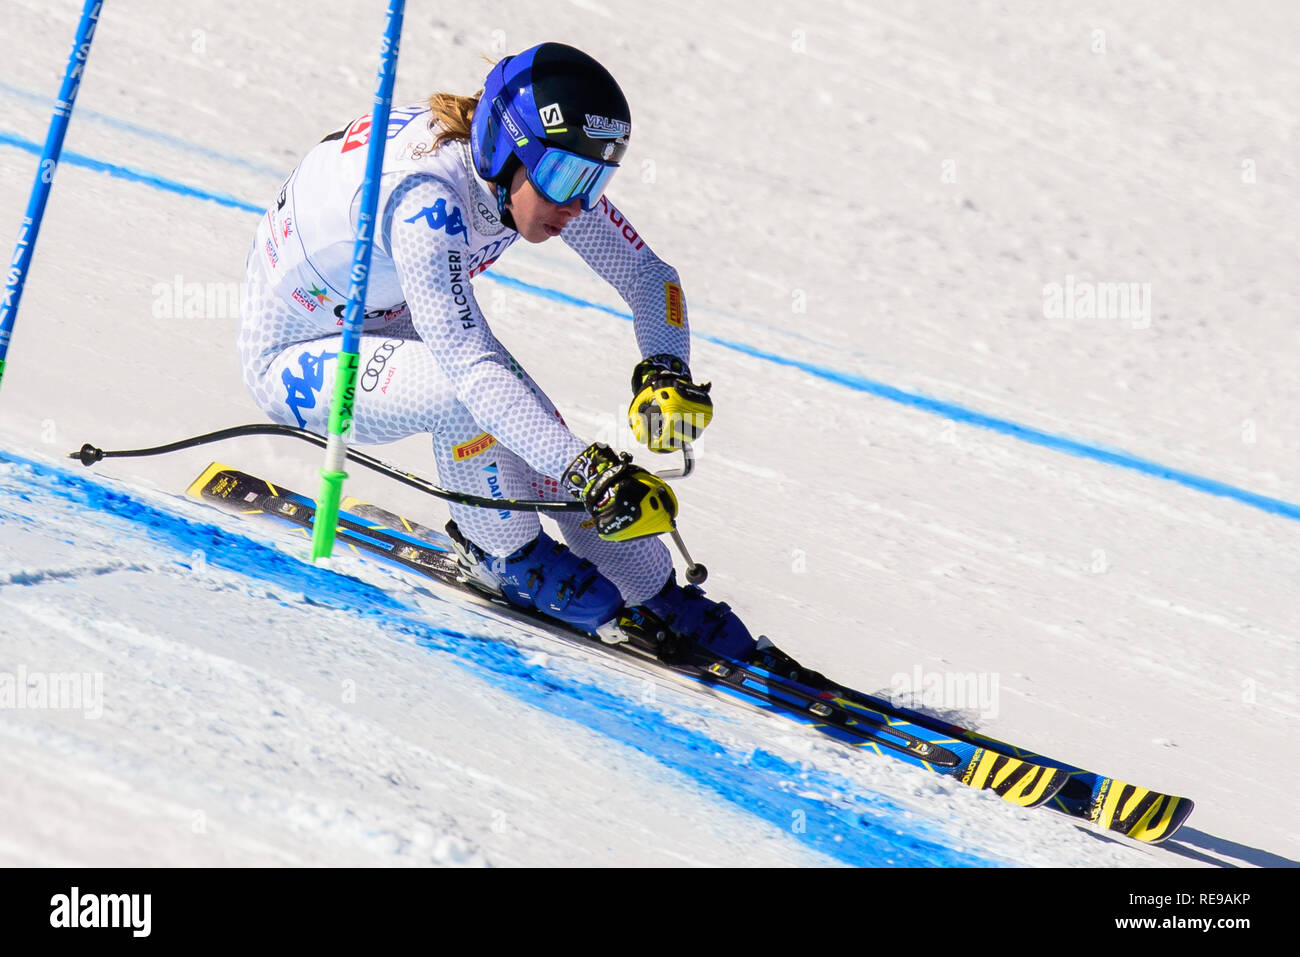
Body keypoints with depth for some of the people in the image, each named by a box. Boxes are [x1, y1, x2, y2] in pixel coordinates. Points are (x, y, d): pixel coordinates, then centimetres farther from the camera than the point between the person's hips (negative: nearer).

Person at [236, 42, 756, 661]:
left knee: (530, 430, -10)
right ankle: (506, 554, -7)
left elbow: (648, 275, -7)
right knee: (463, 393, -31)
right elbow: (471, 366, -45)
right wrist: (590, 472, -51)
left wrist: (666, 372, -27)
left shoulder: (542, 168, -16)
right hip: (292, 357, -7)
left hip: (385, 326, 7)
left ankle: (658, 599, 4)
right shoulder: (425, 199, -38)